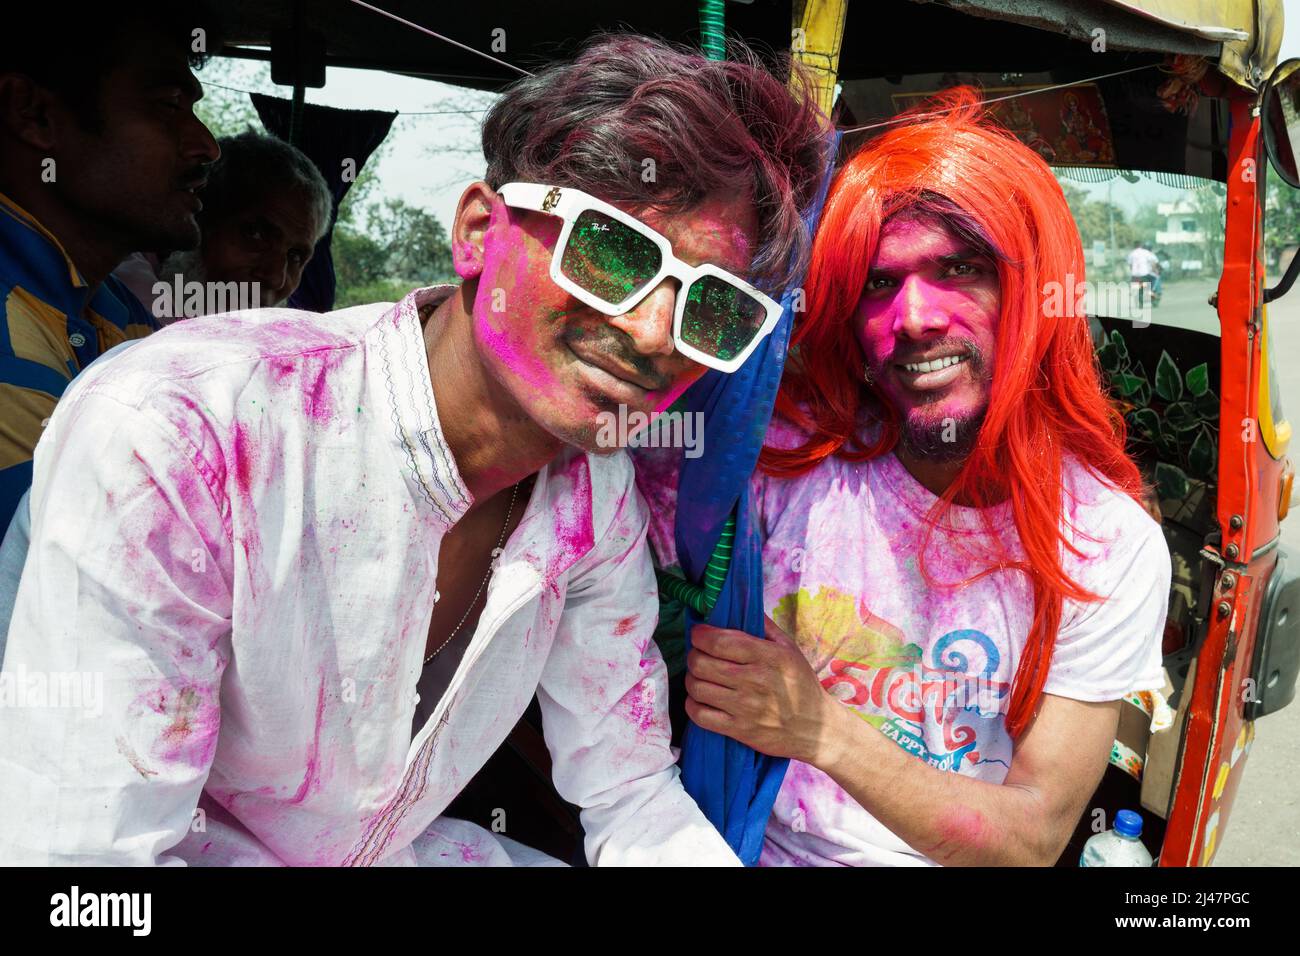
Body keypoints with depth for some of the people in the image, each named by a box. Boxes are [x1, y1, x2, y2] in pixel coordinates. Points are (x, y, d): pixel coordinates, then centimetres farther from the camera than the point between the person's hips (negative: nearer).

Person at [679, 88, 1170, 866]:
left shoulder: (1110, 545, -9)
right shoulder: (786, 453, -10)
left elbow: (1034, 839, -9)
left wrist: (821, 730, -22)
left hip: (950, 857, 0)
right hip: (746, 845, 0)